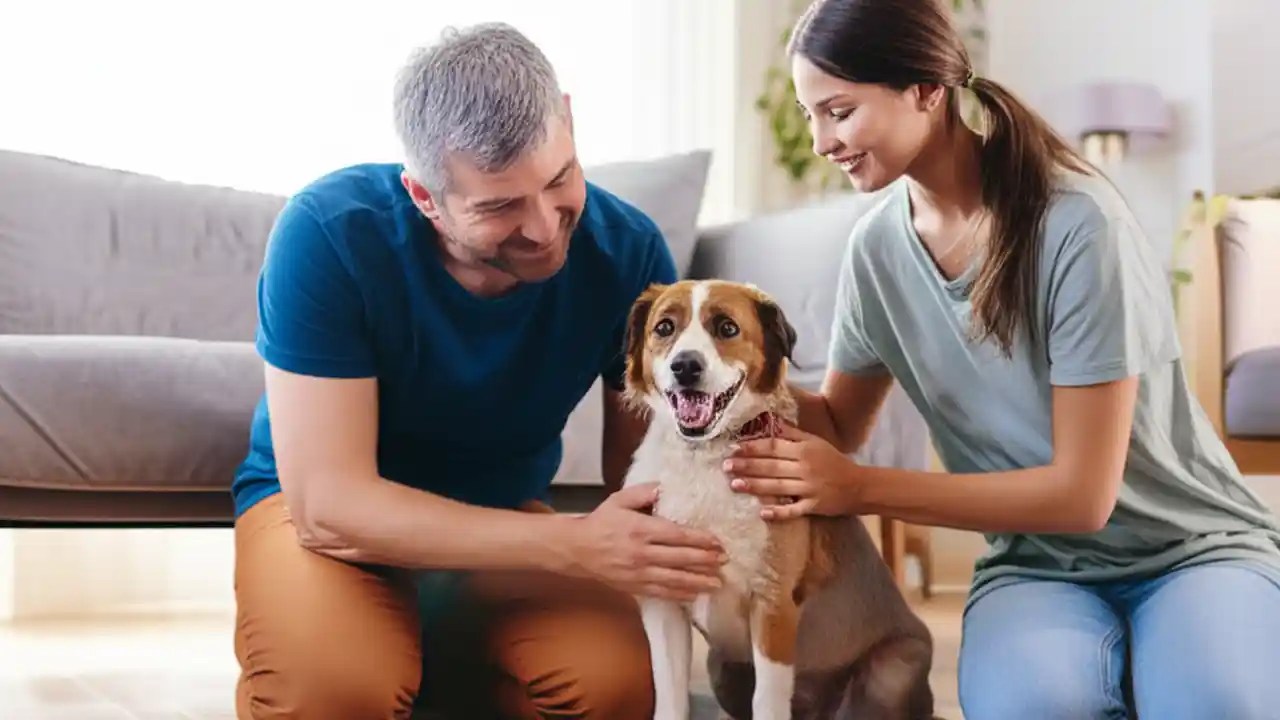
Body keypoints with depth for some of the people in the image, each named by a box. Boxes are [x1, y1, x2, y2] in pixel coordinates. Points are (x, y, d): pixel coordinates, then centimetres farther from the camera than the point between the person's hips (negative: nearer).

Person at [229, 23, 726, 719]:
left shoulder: (626, 249, -19)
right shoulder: (329, 233, -28)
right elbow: (328, 503, -30)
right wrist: (576, 545, -37)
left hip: (504, 517, 3)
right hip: (316, 506, -2)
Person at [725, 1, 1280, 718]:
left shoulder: (1076, 224, -21)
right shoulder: (878, 247, -3)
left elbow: (1082, 493, -19)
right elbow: (840, 423, 11)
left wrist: (862, 488, -21)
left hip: (1191, 545, -3)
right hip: (1037, 560, 3)